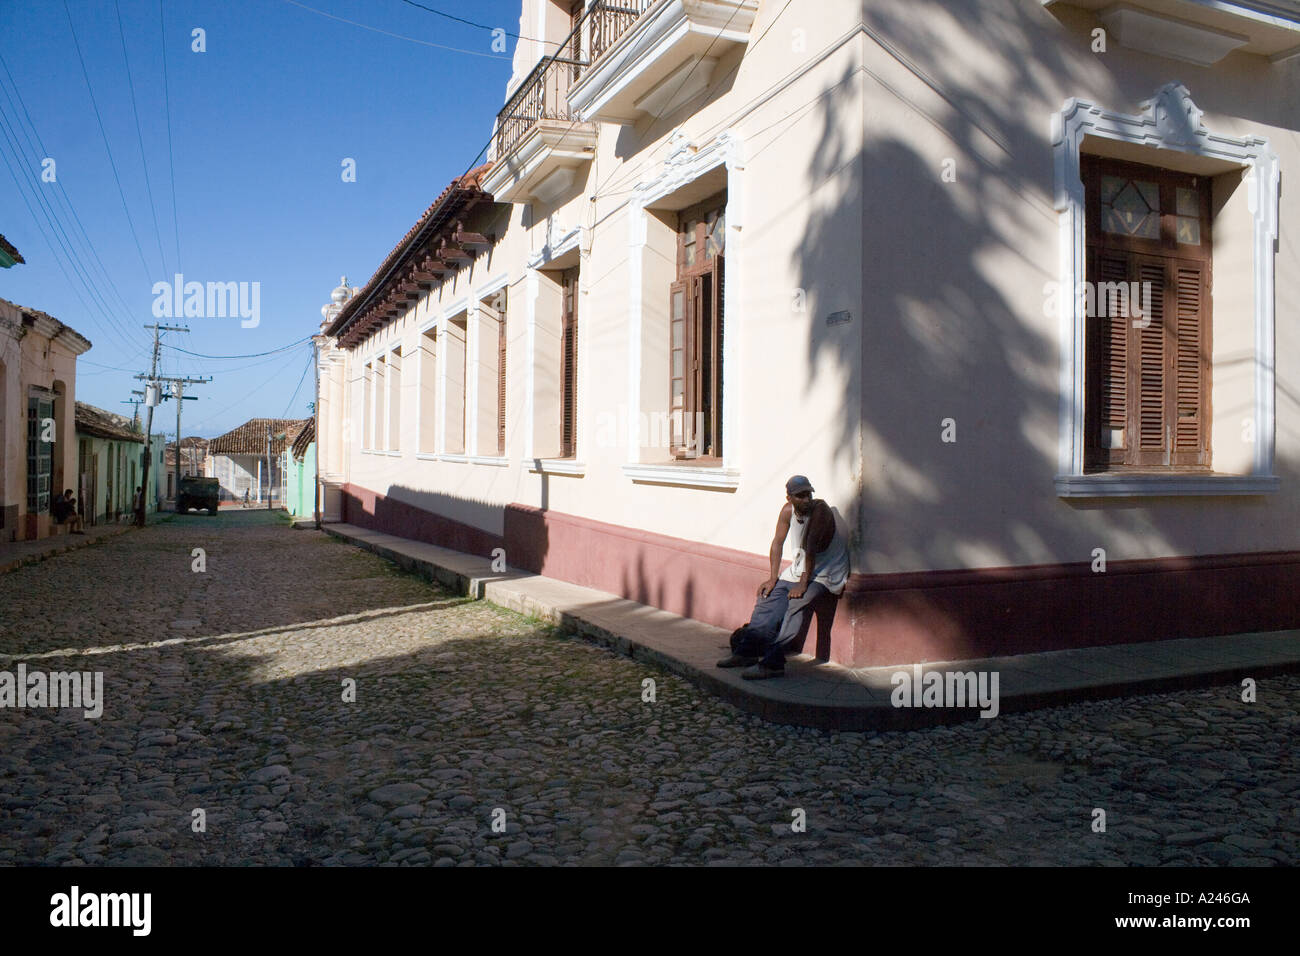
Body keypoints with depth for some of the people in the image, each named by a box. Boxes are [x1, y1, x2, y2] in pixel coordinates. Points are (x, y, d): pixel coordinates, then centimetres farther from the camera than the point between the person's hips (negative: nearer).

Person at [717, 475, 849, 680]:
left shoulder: (820, 509, -22)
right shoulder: (788, 510, -3)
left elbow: (811, 549, -25)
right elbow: (778, 542, 4)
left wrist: (803, 584, -26)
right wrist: (773, 578, 1)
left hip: (825, 574, -7)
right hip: (798, 569, 7)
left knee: (797, 604, -28)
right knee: (768, 597, -2)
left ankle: (772, 663, -31)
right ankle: (746, 652, 5)